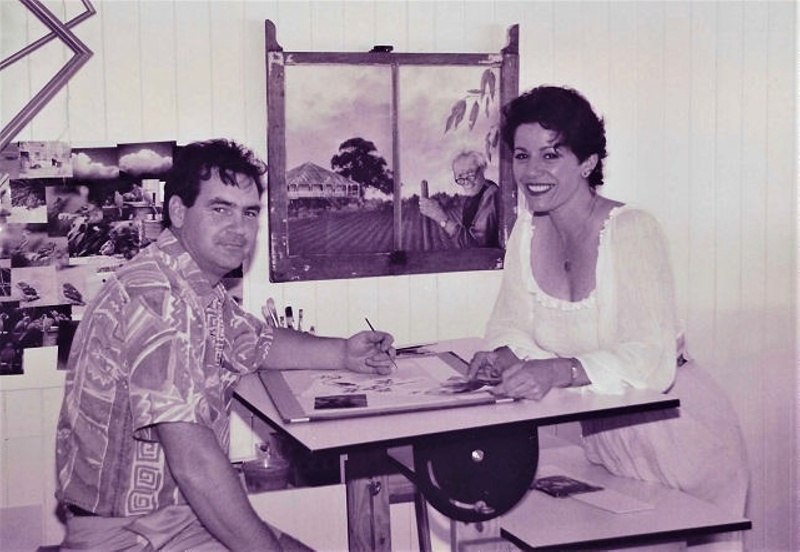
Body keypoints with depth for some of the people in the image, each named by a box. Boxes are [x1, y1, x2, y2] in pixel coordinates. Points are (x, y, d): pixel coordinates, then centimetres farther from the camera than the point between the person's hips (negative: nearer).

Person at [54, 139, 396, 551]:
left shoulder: (203, 289, 7)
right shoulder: (156, 297, -25)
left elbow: (259, 343, 27)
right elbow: (191, 457, -30)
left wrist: (344, 353, 12)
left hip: (181, 513, 9)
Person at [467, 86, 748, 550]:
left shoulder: (632, 232, -20)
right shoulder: (528, 231, -1)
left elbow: (652, 359, -28)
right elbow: (513, 325, 7)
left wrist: (558, 371, -42)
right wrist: (504, 356, -16)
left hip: (673, 429, -5)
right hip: (602, 432, 5)